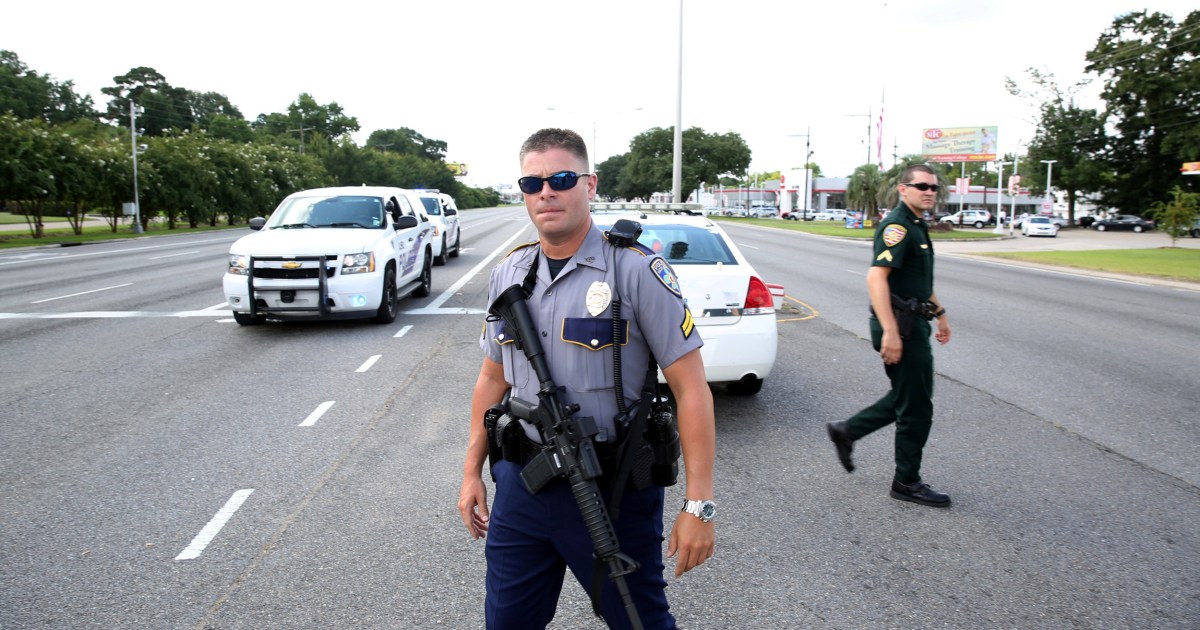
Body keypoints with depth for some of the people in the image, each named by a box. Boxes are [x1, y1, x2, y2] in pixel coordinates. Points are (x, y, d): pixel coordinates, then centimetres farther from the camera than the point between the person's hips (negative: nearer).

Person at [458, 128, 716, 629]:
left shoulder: (636, 270, -13)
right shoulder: (508, 273, 5)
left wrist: (698, 504, -17)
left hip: (612, 490, -4)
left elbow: (690, 387, -14)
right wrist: (472, 472, 14)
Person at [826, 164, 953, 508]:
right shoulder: (897, 227, -17)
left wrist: (939, 312, 29)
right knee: (916, 407, 0)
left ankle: (846, 431, 27)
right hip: (901, 325, -10)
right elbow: (876, 277, -28)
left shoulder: (917, 227, 15)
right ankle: (907, 482, 14)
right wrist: (890, 332, -32)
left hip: (913, 323, 10)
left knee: (906, 398, 18)